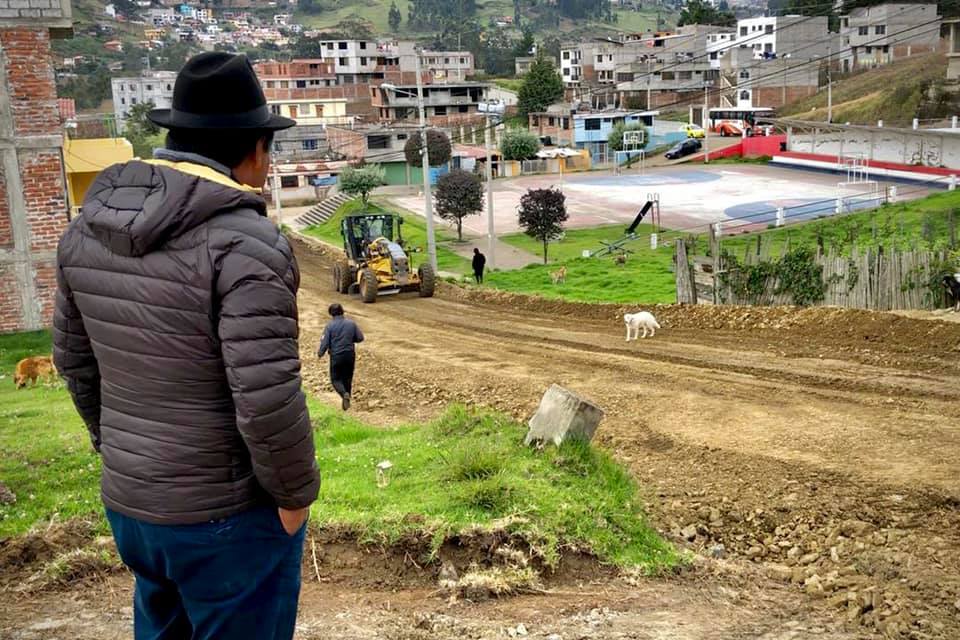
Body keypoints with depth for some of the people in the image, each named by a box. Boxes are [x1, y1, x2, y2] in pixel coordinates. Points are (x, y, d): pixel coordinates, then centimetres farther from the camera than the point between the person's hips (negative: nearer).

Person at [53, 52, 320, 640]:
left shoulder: (89, 226, 1)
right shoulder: (246, 242, -23)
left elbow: (73, 356, 10)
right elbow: (267, 399, -25)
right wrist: (295, 492, -9)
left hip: (126, 502, 7)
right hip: (228, 514, -7)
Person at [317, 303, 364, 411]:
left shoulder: (330, 325, -11)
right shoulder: (351, 323, -2)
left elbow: (325, 342, -12)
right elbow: (360, 338, 0)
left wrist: (320, 353, 6)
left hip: (336, 356, -3)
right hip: (350, 354, 3)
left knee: (336, 378, 9)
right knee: (348, 378, 17)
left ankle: (344, 394, -17)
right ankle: (346, 400, 24)